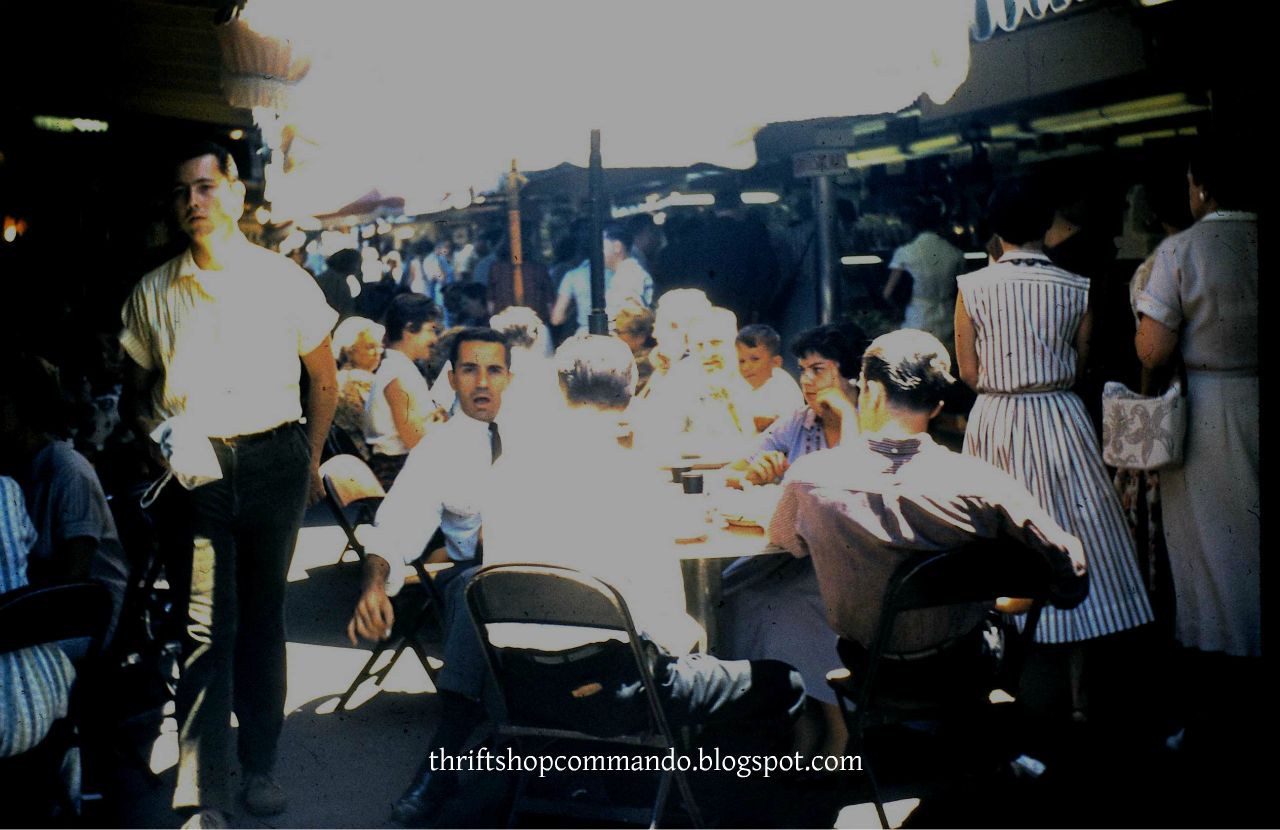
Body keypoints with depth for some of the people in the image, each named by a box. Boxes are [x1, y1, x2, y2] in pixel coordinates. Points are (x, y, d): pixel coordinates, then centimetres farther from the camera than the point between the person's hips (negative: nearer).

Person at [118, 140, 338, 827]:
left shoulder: (283, 280, 5)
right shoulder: (152, 294, 7)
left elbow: (323, 377, 14)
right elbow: (136, 391, 16)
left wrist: (309, 458, 12)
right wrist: (160, 439, -1)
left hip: (274, 463, 1)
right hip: (194, 467, 0)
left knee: (263, 615, 9)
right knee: (206, 626, -8)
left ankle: (259, 765, 22)